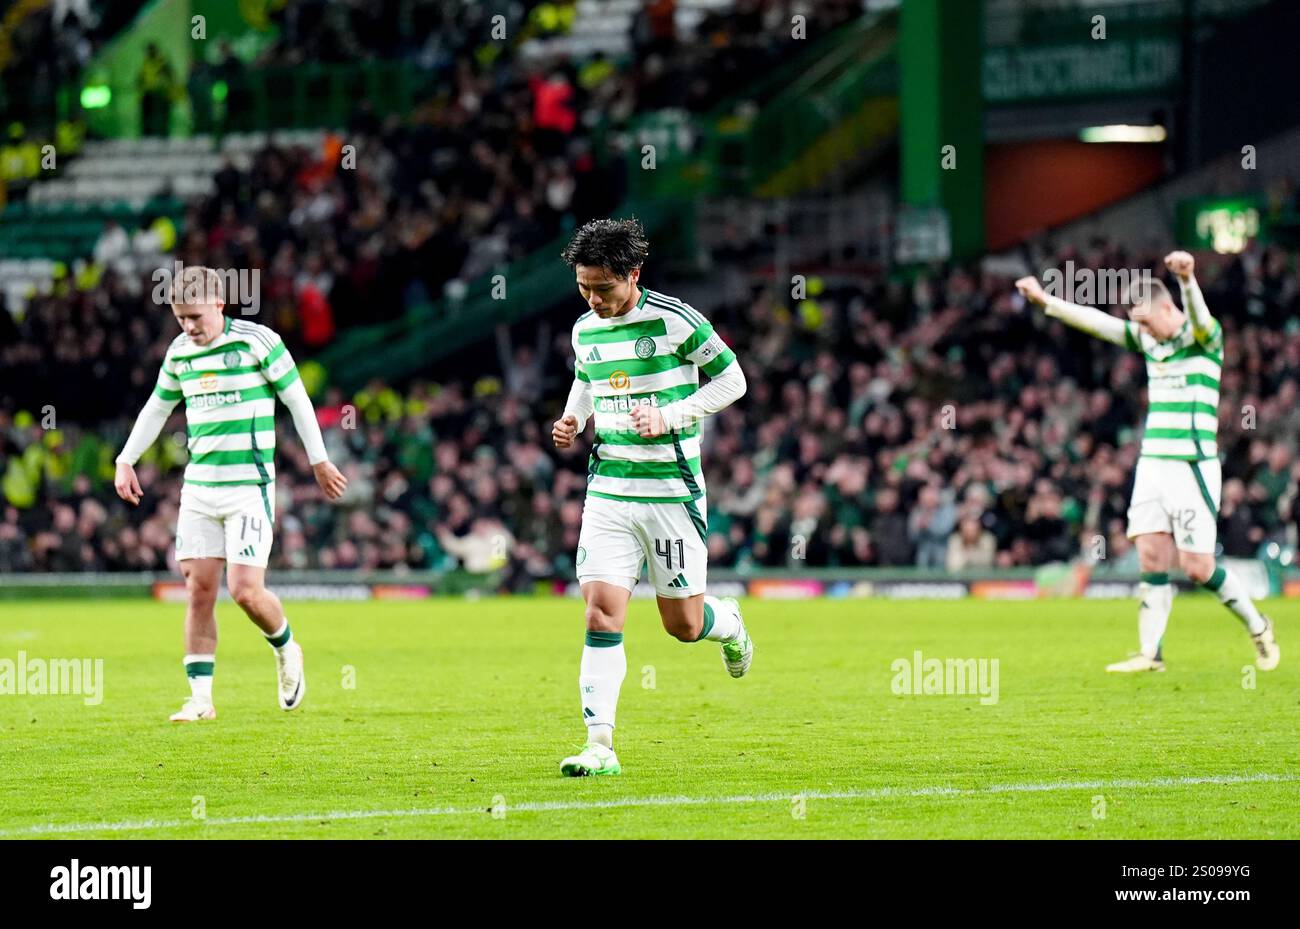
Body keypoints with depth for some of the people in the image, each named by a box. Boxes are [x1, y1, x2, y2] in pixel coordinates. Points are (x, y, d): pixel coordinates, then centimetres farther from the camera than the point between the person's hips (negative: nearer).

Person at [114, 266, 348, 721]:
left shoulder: (258, 341, -8)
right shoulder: (179, 352, 8)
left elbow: (297, 399, -1)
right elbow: (157, 407, 24)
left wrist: (319, 462, 4)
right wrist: (126, 460, 17)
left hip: (249, 486, -5)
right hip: (199, 486, 5)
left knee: (245, 590, -13)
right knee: (199, 589, -1)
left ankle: (286, 650, 18)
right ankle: (201, 697, 4)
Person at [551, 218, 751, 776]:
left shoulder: (675, 322, -10)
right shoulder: (585, 331, 6)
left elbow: (731, 380, -2)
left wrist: (670, 418, -13)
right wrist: (571, 423, 4)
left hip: (671, 492, -4)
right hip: (608, 492, 4)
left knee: (684, 625, 5)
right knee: (602, 614, -10)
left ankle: (730, 626, 42)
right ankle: (600, 747, -10)